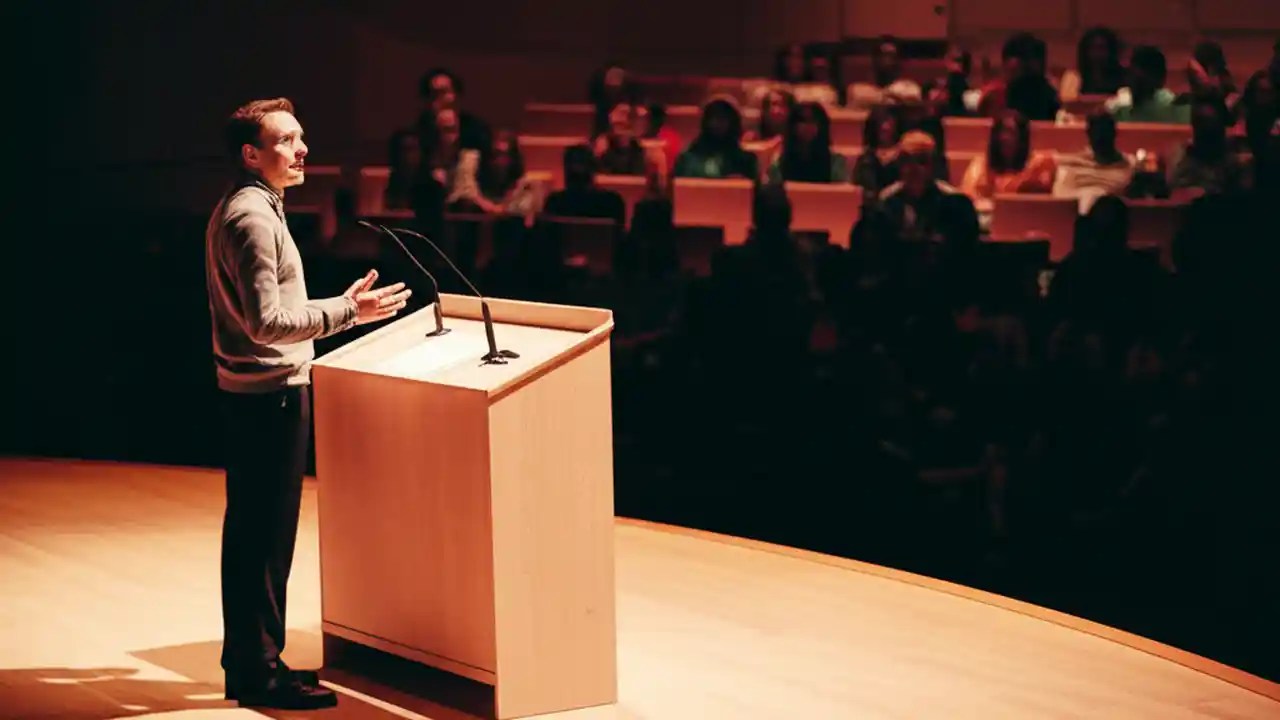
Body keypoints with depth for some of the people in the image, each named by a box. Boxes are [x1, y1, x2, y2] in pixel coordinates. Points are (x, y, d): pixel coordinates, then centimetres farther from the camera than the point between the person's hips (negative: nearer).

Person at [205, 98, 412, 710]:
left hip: (250, 389, 11)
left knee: (250, 528, 14)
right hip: (270, 392, -11)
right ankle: (260, 671, 0)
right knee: (267, 534, -5)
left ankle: (247, 660, 22)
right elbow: (266, 322, -25)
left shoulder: (238, 209, 14)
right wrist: (348, 311, -24)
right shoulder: (254, 218, -19)